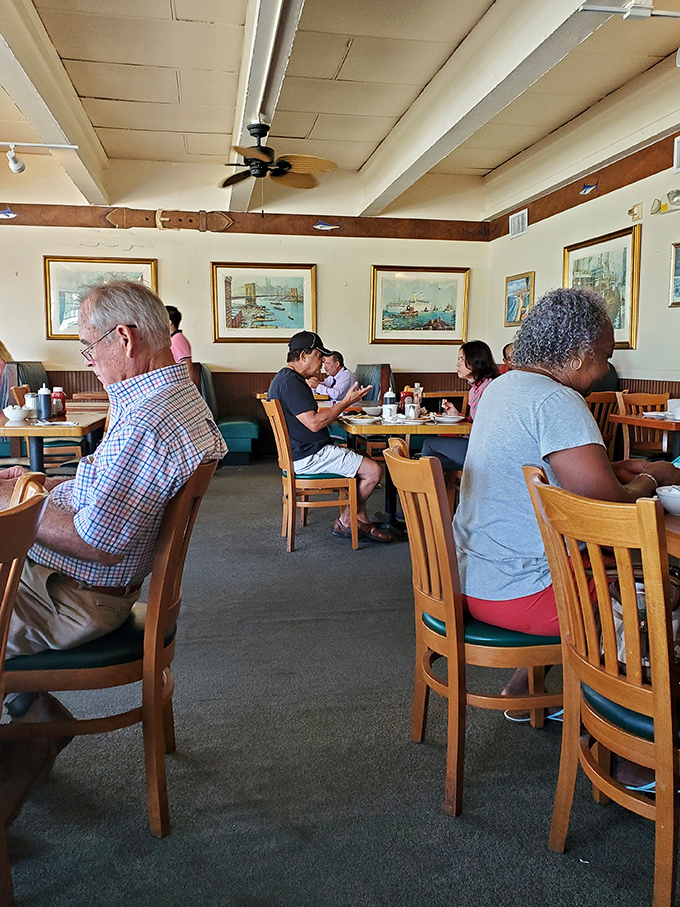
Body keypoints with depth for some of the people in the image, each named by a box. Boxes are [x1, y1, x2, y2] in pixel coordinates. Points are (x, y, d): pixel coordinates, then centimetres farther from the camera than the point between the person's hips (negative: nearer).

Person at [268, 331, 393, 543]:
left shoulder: (285, 378, 17)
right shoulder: (290, 381, -19)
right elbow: (314, 423, -24)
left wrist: (344, 403, 13)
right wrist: (346, 402, -16)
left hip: (304, 452, 12)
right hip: (308, 456, -12)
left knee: (359, 460, 21)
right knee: (373, 470, -12)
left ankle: (362, 521, 15)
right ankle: (344, 522, 4)